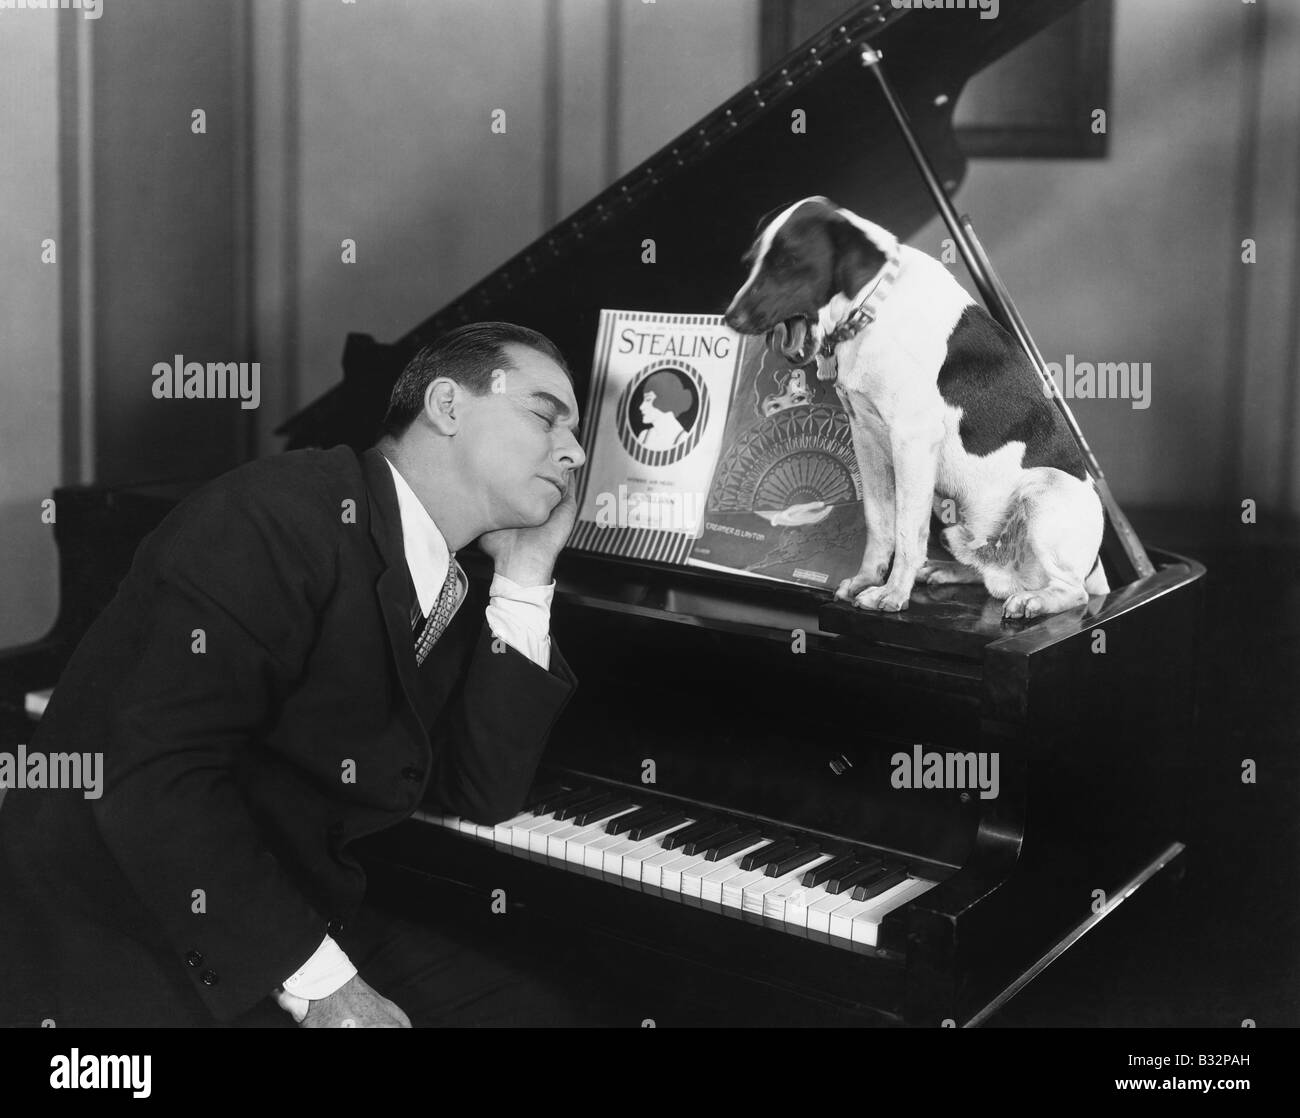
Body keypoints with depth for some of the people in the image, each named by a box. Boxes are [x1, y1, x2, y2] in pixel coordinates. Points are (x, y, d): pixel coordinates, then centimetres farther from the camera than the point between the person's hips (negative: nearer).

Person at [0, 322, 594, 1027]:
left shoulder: (445, 591, 9)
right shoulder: (281, 514, -18)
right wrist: (320, 983, -26)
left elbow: (482, 797, 1)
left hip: (314, 927, 8)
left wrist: (525, 578, -2)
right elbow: (154, 779, -26)